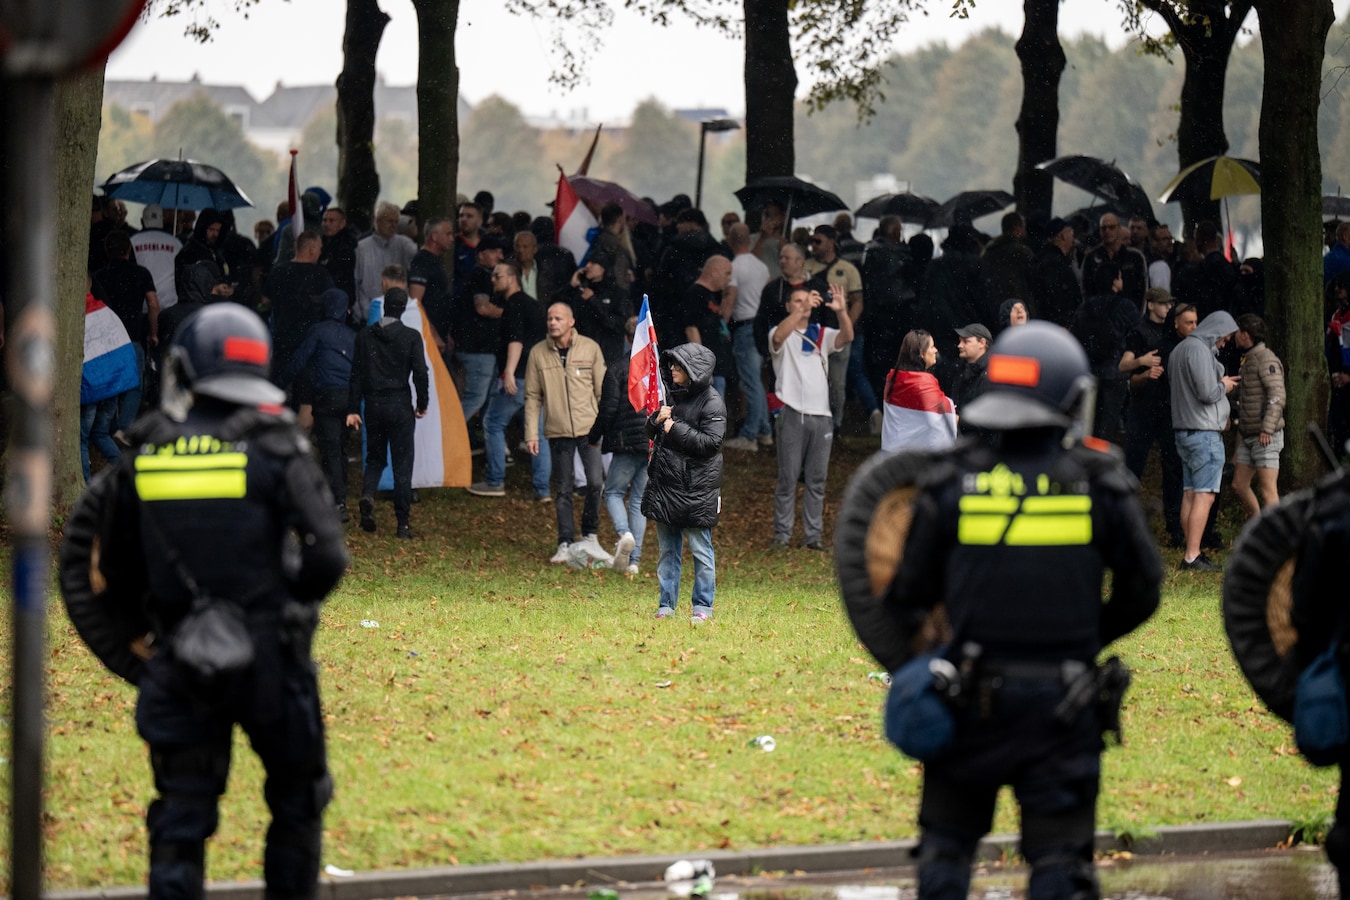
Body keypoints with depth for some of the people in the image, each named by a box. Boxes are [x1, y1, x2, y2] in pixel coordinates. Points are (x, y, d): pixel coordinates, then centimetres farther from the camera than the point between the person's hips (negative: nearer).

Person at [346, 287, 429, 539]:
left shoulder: (365, 336, 1)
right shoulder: (411, 337, -7)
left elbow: (357, 374, 2)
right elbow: (420, 373, -8)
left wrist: (353, 409, 6)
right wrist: (422, 404, 7)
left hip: (373, 405, 2)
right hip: (400, 405, -2)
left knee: (374, 459, 16)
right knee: (402, 464, 3)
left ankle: (368, 495, -13)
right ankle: (403, 523, 2)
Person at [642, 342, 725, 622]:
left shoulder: (711, 402, -9)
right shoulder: (672, 394, 14)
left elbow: (711, 442, -18)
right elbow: (652, 433, 22)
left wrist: (675, 429, -16)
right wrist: (656, 420, -1)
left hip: (696, 489, -7)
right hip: (665, 485, 7)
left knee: (700, 549, -1)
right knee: (667, 550, 12)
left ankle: (703, 606, 7)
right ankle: (666, 604, 18)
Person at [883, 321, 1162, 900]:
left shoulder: (952, 486, -7)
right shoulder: (1100, 488, -7)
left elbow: (910, 594, 0)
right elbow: (1141, 593, 4)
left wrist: (906, 640, 23)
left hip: (973, 698, 1)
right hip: (1064, 705, 0)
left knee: (945, 848, 18)